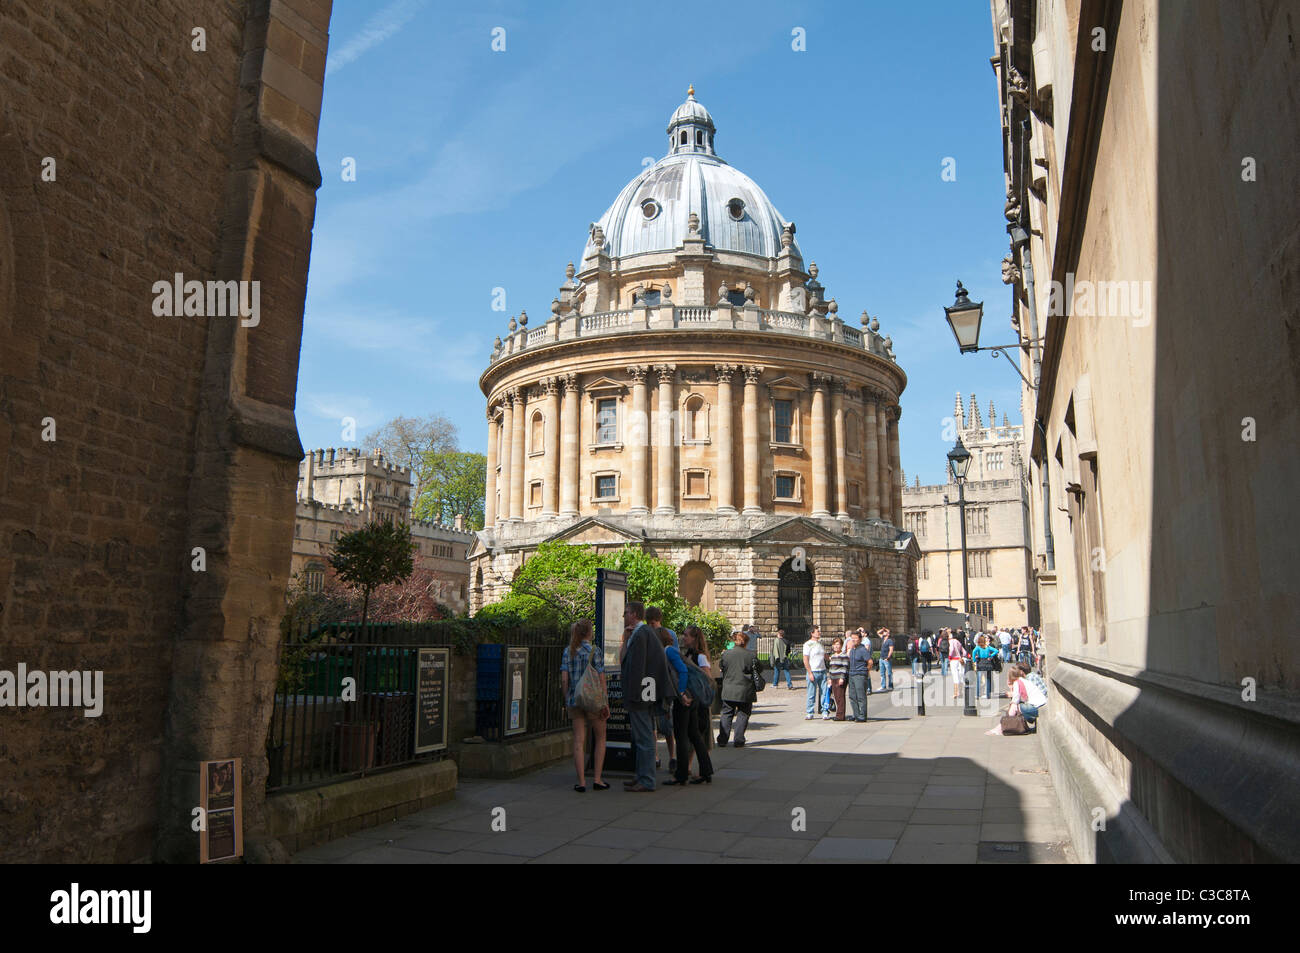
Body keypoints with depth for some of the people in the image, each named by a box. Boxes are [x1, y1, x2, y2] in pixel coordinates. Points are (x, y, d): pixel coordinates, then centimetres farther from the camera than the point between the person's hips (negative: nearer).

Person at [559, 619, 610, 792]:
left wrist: (567, 699, 11)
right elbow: (601, 679, -10)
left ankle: (581, 781, 3)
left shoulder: (568, 651, 4)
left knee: (579, 741, 6)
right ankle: (597, 779, 9)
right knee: (600, 738, 12)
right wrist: (605, 703, -6)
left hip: (574, 700, 3)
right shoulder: (595, 651, -7)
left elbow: (564, 678, 1)